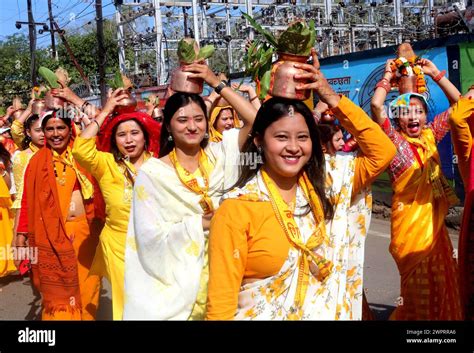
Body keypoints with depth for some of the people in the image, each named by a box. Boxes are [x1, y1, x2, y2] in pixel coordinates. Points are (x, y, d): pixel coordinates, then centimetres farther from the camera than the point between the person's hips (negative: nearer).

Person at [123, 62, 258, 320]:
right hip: (175, 281, -3)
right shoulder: (152, 173, -9)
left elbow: (255, 120, -9)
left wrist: (217, 83, -8)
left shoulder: (218, 156, 1)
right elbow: (150, 237, -14)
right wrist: (201, 224, -17)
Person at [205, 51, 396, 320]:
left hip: (330, 314, 5)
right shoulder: (236, 208, -16)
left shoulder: (327, 183, -3)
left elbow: (383, 152, -6)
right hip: (264, 315, -4)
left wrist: (333, 99, -10)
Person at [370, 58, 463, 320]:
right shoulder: (394, 140, -8)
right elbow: (376, 105, -23)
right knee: (418, 287, 4)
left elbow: (459, 104, 11)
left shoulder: (430, 135, 6)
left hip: (434, 218, 6)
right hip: (409, 220, -5)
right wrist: (388, 76, -10)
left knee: (441, 283, 12)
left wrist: (435, 73, 6)